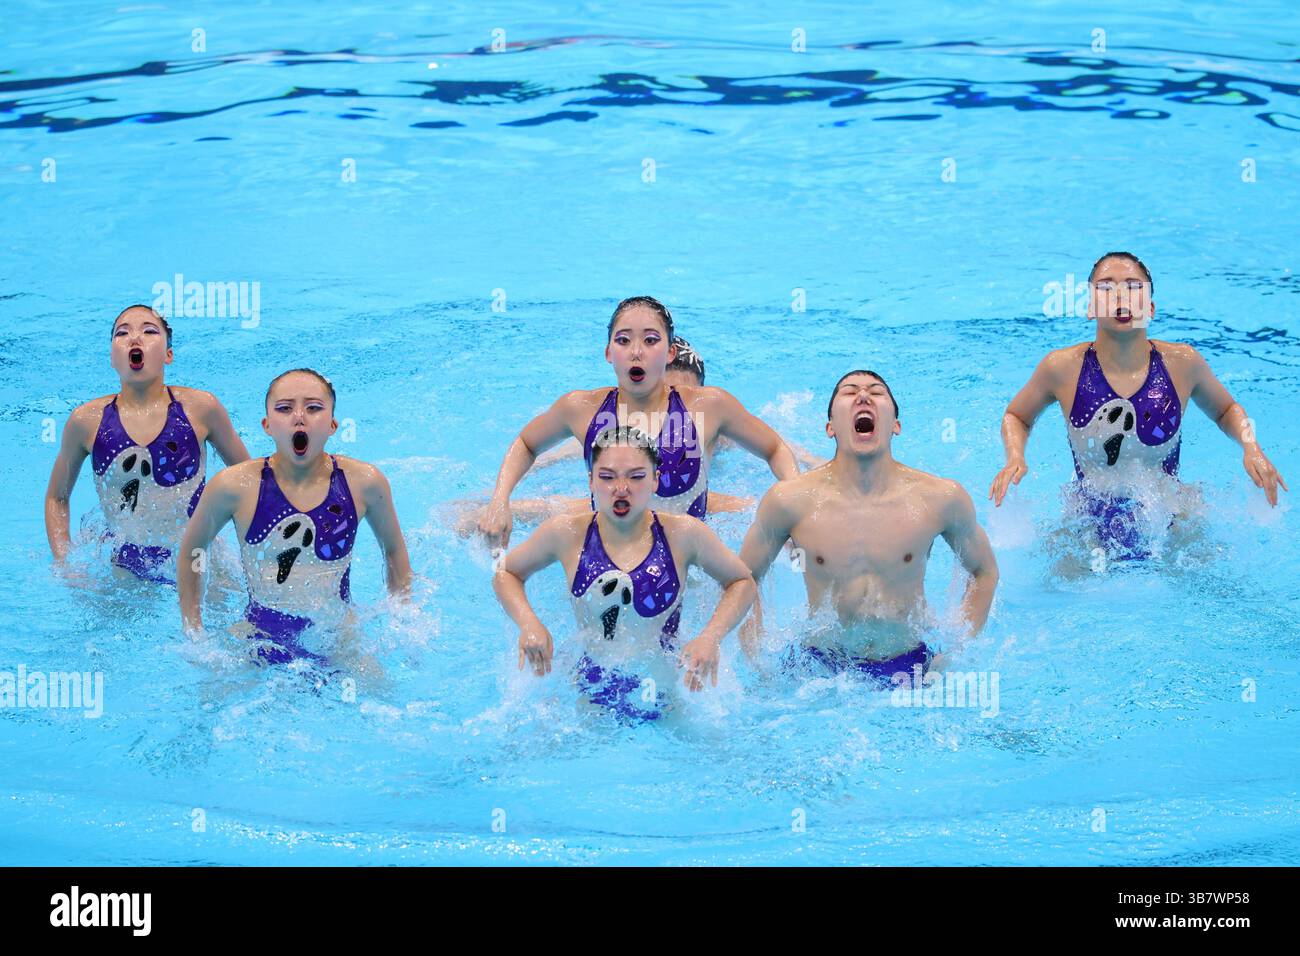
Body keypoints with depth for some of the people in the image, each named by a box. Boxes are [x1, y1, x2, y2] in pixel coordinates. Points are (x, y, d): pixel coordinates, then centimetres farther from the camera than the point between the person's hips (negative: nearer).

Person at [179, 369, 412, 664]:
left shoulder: (364, 483, -8)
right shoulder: (235, 487, -12)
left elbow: (394, 549, 10)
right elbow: (191, 548, 6)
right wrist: (194, 632, 7)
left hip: (340, 647, 1)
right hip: (261, 648, -1)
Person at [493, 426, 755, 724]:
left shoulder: (683, 535, -8)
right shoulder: (566, 534, -7)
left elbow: (743, 582, 6)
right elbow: (505, 574, 10)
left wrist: (711, 637, -11)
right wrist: (528, 623, -9)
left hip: (665, 696, 0)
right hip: (590, 696, 1)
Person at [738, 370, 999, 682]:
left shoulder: (941, 498, -8)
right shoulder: (791, 501, -9)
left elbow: (985, 571, 10)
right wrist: (757, 662, -2)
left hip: (908, 667, 1)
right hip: (820, 667, 0)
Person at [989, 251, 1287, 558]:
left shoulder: (1182, 363, -6)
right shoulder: (1063, 368, -10)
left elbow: (1226, 410, 14)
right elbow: (1016, 417, 9)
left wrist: (1251, 448, -5)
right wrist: (1015, 458, -11)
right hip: (1092, 529, -1)